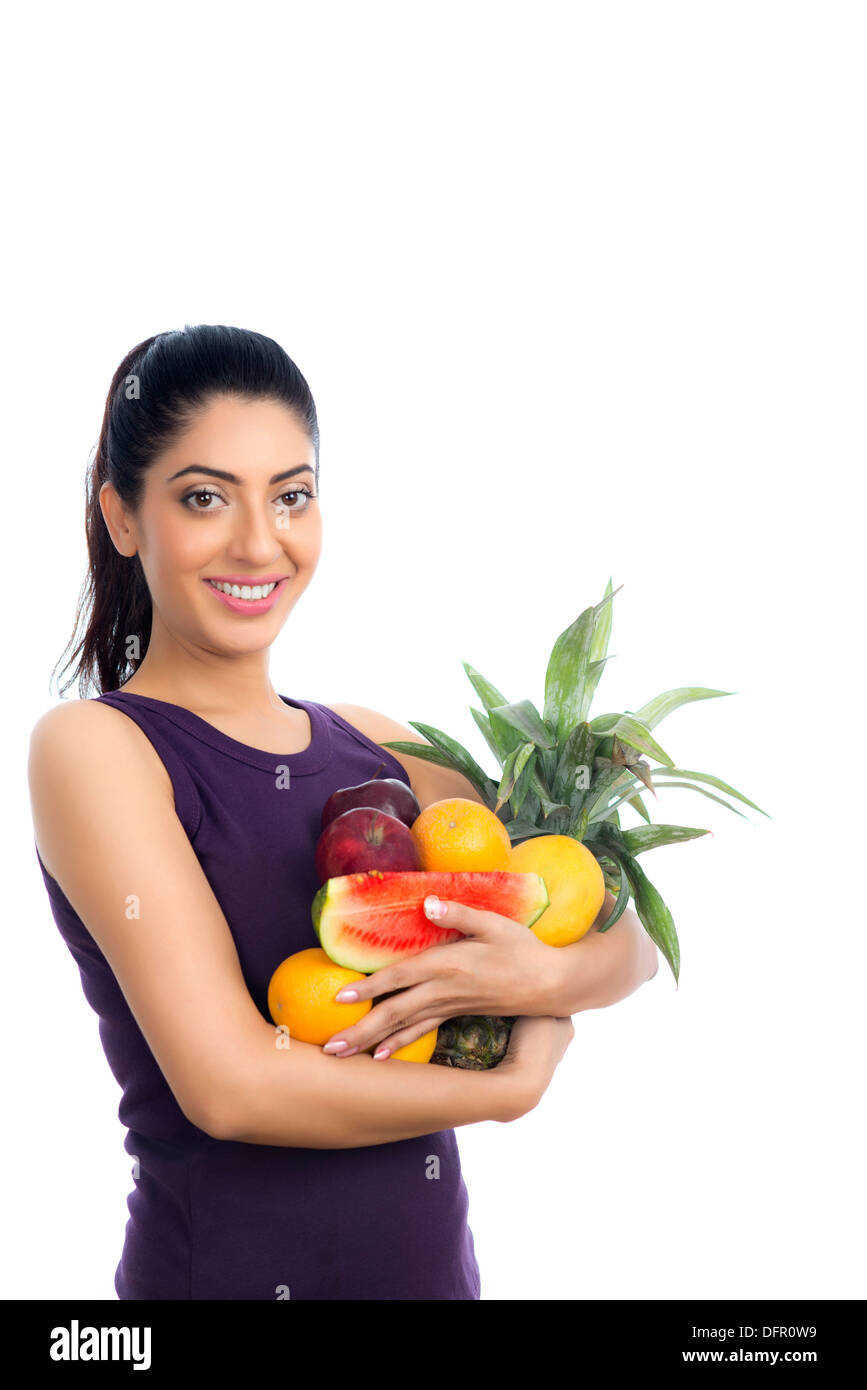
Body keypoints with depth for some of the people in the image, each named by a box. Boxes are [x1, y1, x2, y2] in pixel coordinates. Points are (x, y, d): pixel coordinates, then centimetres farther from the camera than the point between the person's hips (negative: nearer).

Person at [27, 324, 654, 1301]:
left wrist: (545, 979, -20)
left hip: (436, 1257, 6)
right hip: (227, 1265, -5)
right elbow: (231, 1086, -21)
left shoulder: (376, 746, 3)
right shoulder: (91, 744, -13)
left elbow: (628, 946, 1)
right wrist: (514, 1086, -11)